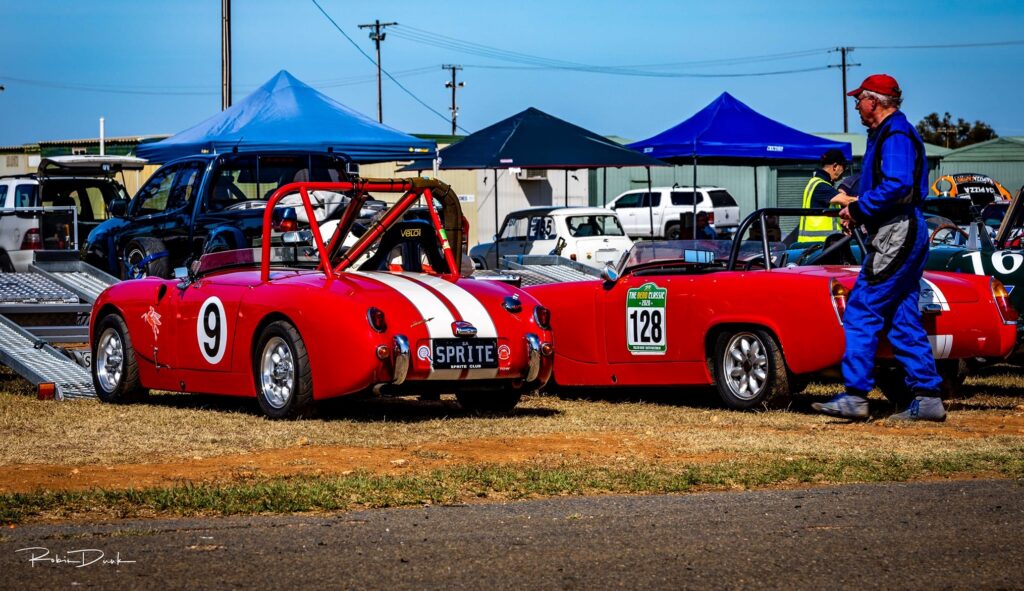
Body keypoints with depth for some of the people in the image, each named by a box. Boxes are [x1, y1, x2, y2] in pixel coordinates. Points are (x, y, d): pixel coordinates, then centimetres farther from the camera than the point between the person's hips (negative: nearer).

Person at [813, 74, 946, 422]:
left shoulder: (894, 135, -12)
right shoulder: (889, 133, 21)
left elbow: (897, 186, -25)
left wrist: (859, 209, -16)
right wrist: (857, 204, 12)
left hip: (895, 236, -11)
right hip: (907, 234, 11)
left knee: (861, 313, -10)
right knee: (903, 319, 9)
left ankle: (855, 396, -11)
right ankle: (927, 399, 8)